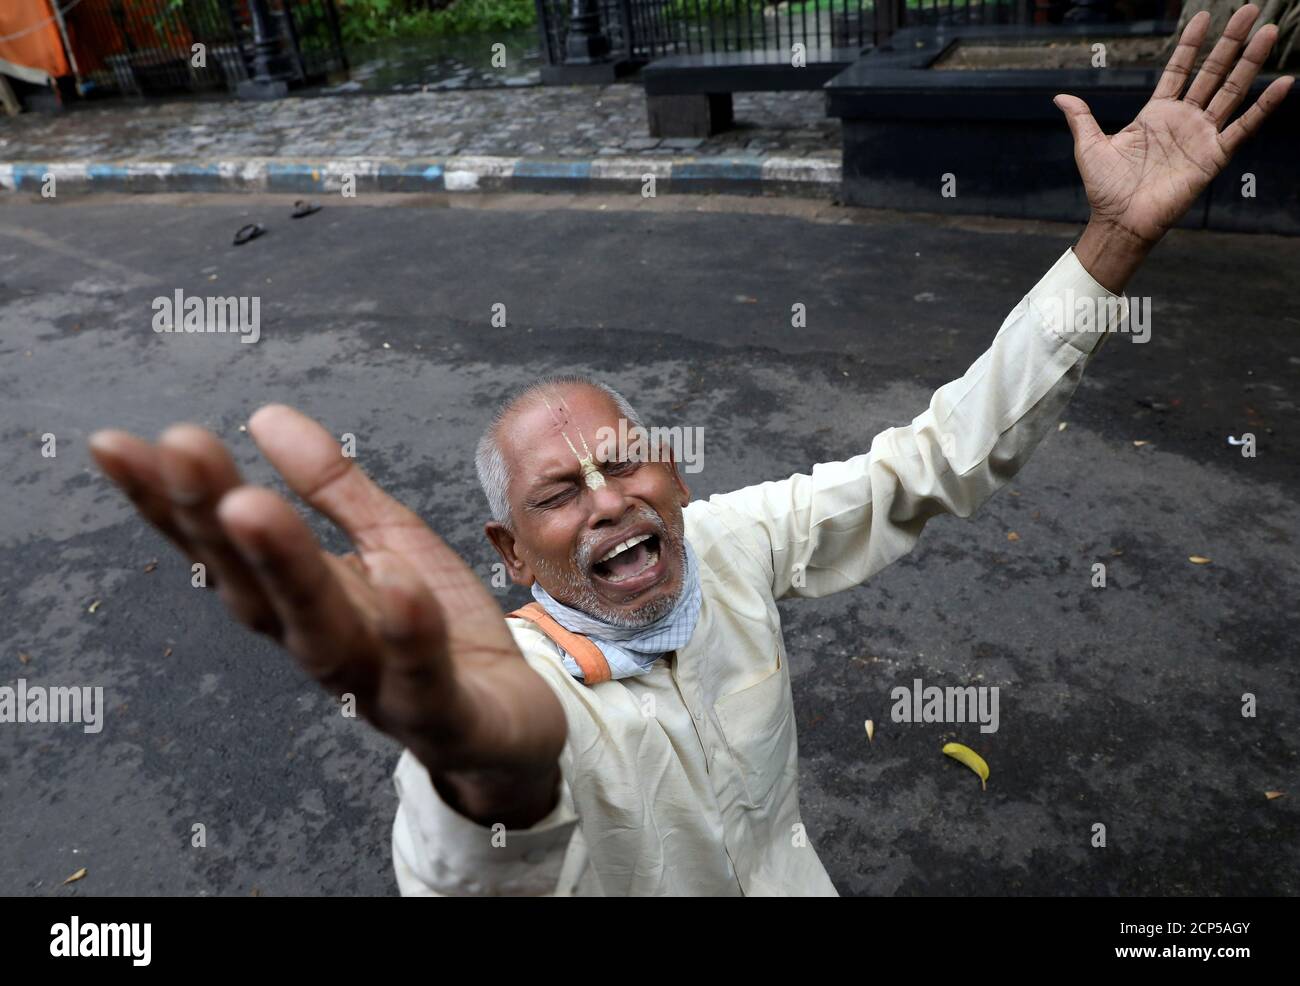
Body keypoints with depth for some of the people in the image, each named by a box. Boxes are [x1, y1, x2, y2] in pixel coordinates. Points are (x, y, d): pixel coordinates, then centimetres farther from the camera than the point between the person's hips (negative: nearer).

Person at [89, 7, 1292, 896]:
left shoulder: (729, 540, -22)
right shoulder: (523, 681, -37)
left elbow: (941, 458, -19)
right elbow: (481, 862, -59)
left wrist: (1117, 236, -27)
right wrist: (480, 740, -85)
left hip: (788, 874, 4)